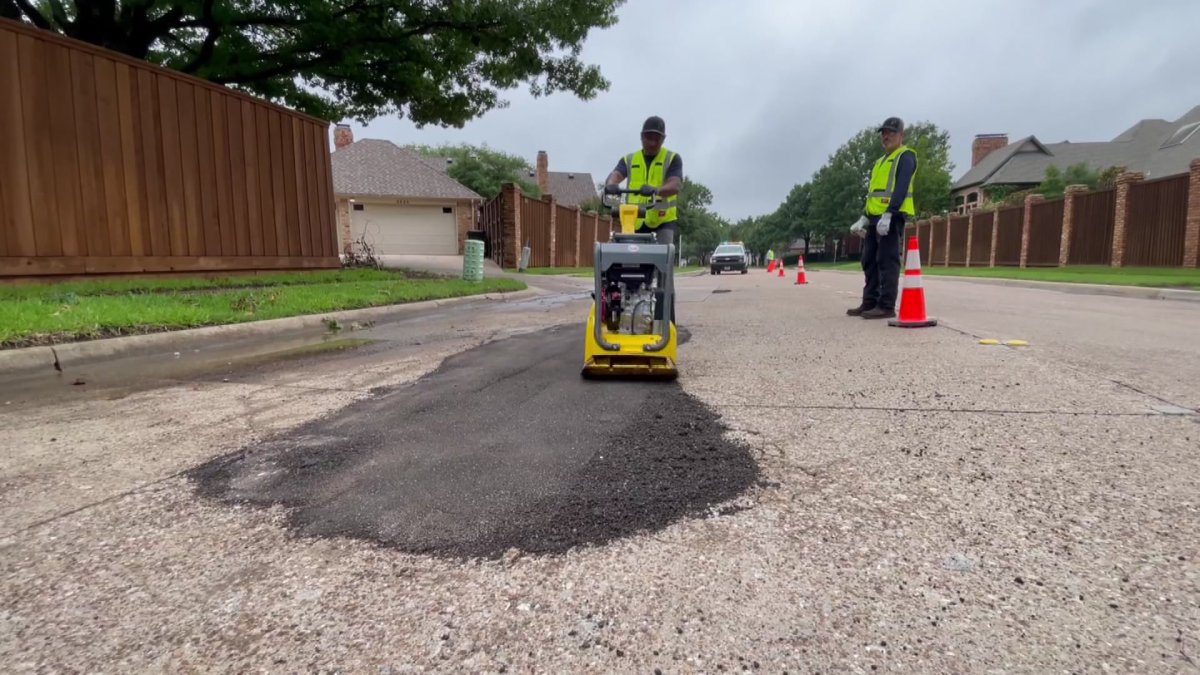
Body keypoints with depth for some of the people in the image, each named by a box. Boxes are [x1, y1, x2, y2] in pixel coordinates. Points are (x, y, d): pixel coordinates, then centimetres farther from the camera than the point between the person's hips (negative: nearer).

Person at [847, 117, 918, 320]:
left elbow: (901, 188, -14)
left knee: (887, 262, -11)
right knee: (870, 262, 7)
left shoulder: (905, 156, -1)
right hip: (875, 218, 9)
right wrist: (864, 218, 16)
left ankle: (886, 306, -11)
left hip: (892, 217, -9)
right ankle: (870, 303, 12)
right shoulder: (880, 161, 25)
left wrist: (888, 214, -25)